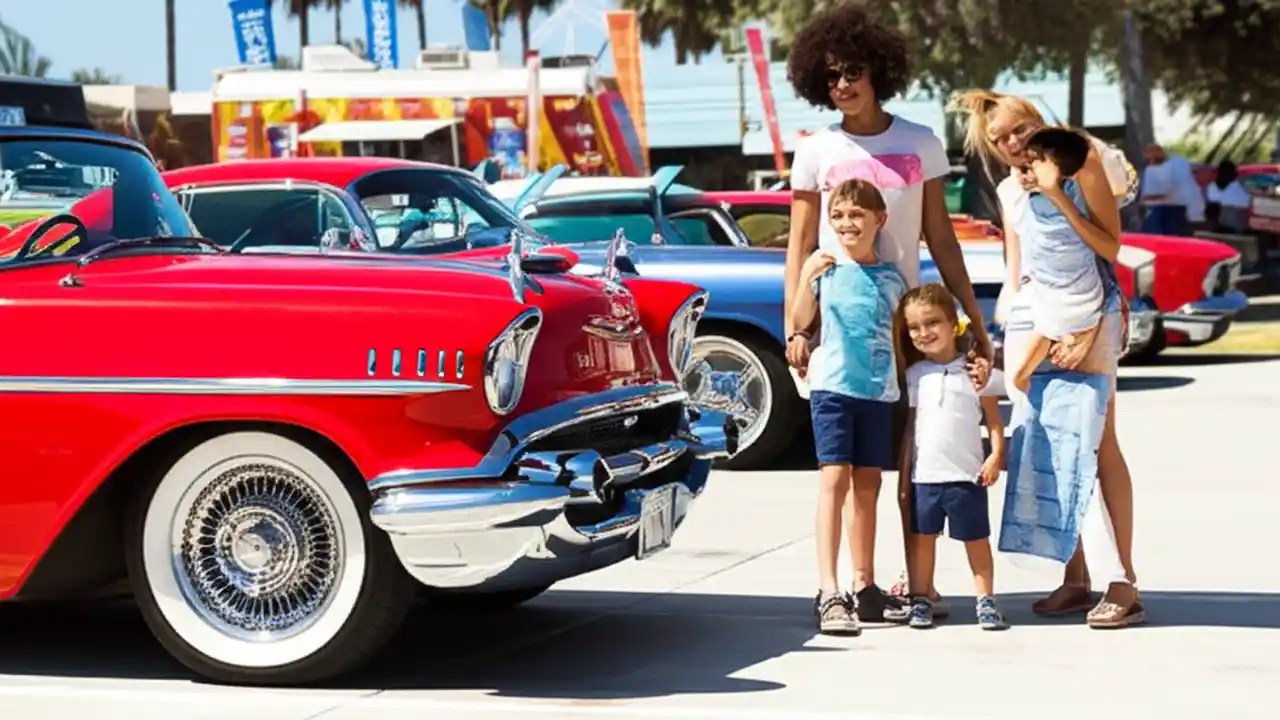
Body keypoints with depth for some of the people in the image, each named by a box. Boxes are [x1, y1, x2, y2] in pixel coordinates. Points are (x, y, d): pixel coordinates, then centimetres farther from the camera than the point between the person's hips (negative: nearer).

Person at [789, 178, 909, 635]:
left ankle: (863, 585, 19)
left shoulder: (892, 277, 9)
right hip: (833, 386, -4)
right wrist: (806, 280, -27)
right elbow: (799, 321, -9)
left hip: (880, 391, 4)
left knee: (868, 485, 11)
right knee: (834, 479, -12)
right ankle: (828, 593, -17)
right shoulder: (826, 265, -1)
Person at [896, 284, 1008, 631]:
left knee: (976, 540, 5)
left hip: (966, 475, -3)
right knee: (923, 537, 8)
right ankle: (920, 599, 17)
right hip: (924, 474, 3)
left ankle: (985, 600, 13)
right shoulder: (915, 375, 7)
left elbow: (993, 417, 0)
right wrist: (903, 472, 9)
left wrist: (996, 455, -11)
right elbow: (910, 426, 11)